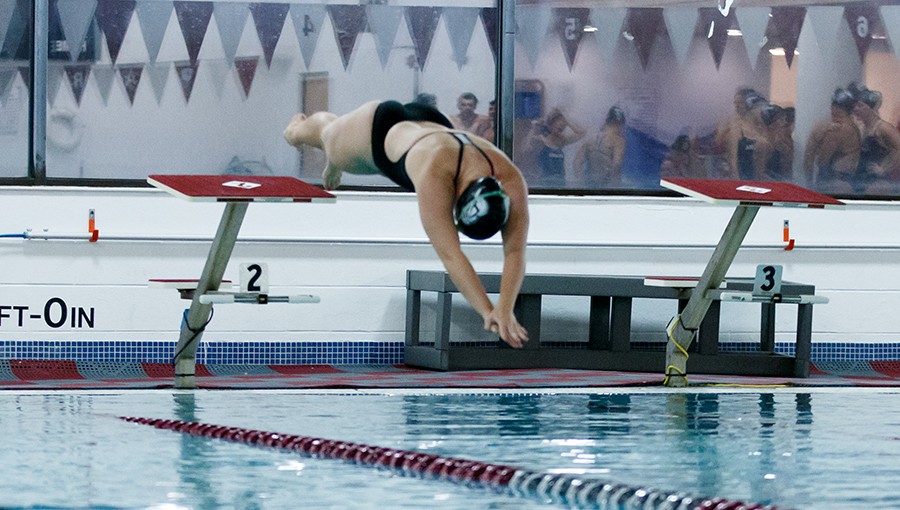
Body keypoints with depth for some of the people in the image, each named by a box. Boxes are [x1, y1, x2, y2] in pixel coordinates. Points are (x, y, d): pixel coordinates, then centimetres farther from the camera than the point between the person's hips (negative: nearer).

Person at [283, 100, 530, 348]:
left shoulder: (510, 180, -43)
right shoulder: (434, 175, -55)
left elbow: (515, 251, -43)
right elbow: (450, 254, -58)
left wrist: (505, 311, -57)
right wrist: (487, 312, -63)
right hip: (380, 130, -2)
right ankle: (297, 126, 69)